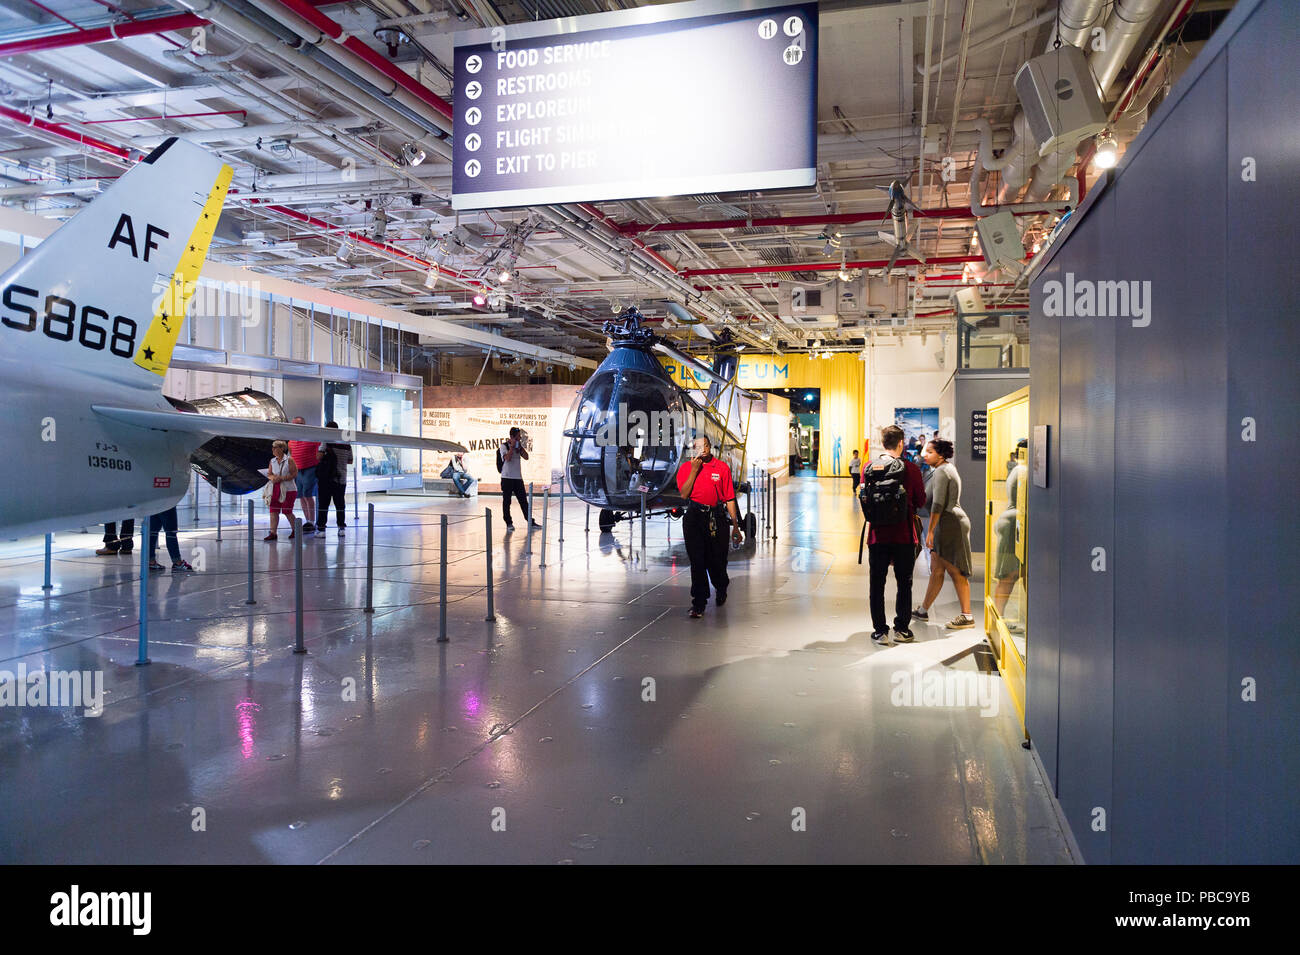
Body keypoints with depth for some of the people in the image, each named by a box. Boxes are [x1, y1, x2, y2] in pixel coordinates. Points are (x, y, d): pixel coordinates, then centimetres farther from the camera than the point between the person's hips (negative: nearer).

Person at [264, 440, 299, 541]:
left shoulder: (289, 460, -8)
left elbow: (294, 474, -14)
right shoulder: (272, 461, 9)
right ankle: (273, 533, 1)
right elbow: (269, 473, 12)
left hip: (288, 490, -5)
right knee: (273, 511, -1)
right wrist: (272, 477, -11)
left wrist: (281, 478, -20)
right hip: (275, 489, 5)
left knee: (287, 512, 2)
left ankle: (294, 530, 23)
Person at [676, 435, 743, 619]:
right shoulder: (686, 468, 5)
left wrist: (735, 526, 3)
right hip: (694, 517, 0)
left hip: (717, 518, 0)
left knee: (717, 560, 7)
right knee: (697, 561, -4)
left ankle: (721, 589, 39)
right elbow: (684, 494, -7)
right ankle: (698, 604, 4)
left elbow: (730, 498, 4)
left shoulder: (722, 468, 4)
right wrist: (694, 470, -12)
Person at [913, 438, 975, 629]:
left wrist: (930, 531, -18)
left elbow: (938, 504, -19)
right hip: (949, 525, 10)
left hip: (949, 524, -10)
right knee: (936, 569, 14)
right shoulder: (949, 468, 19)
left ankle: (967, 616, -1)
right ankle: (923, 610, 22)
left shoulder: (941, 471, -13)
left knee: (955, 571, -6)